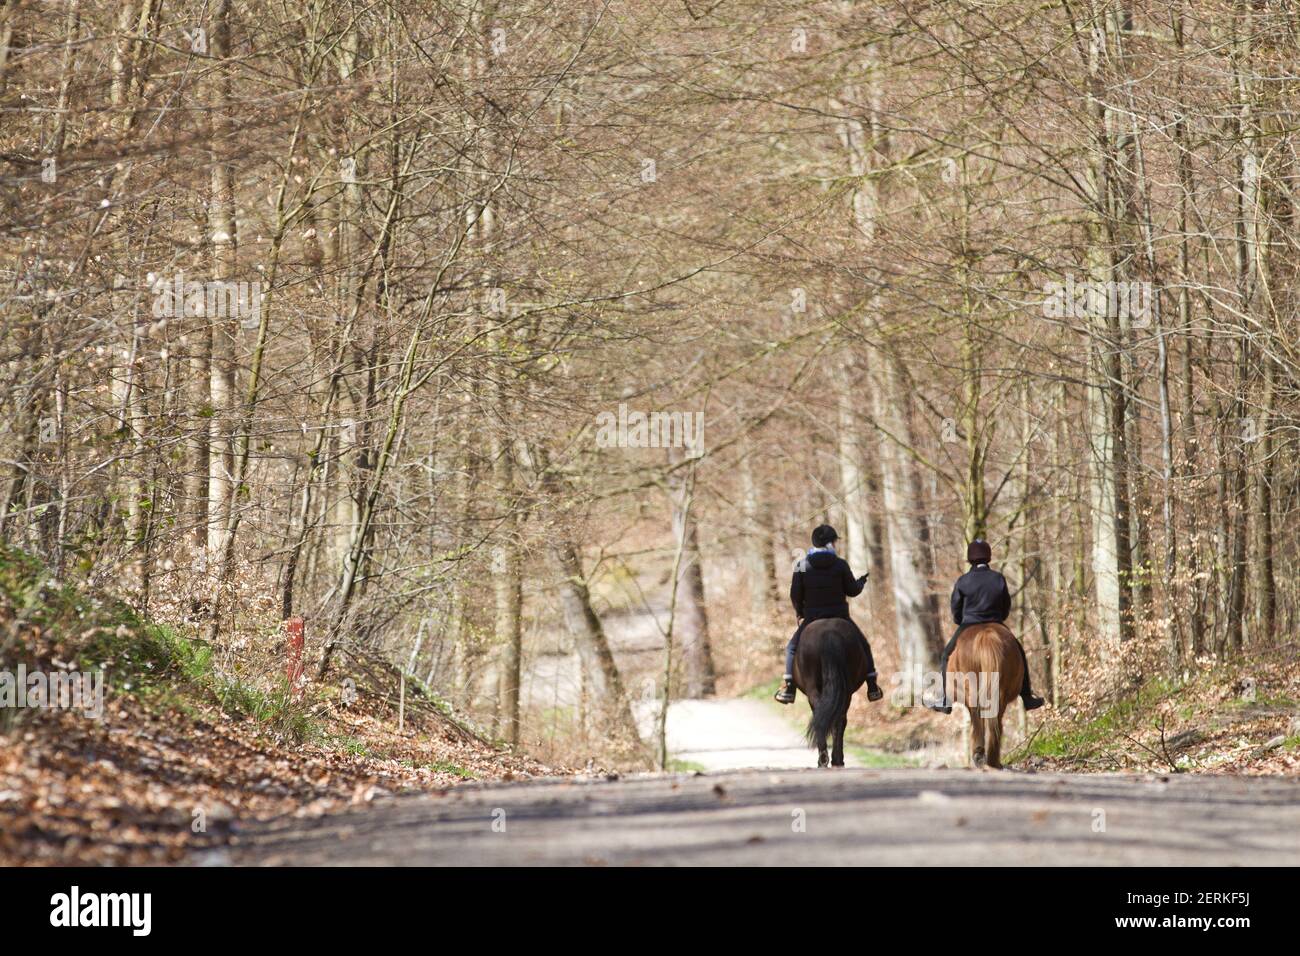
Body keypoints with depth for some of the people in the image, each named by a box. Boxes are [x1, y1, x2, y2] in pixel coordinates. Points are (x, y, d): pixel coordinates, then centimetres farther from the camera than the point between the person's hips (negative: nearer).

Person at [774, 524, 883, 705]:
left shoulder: (802, 565, -5)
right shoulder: (840, 565, -7)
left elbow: (795, 594, -5)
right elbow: (852, 591, -1)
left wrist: (799, 612, 13)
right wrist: (861, 582, 21)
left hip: (812, 617, 0)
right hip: (840, 617, 0)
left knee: (792, 648, 19)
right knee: (862, 645, 21)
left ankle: (788, 689, 5)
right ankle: (872, 688, 18)